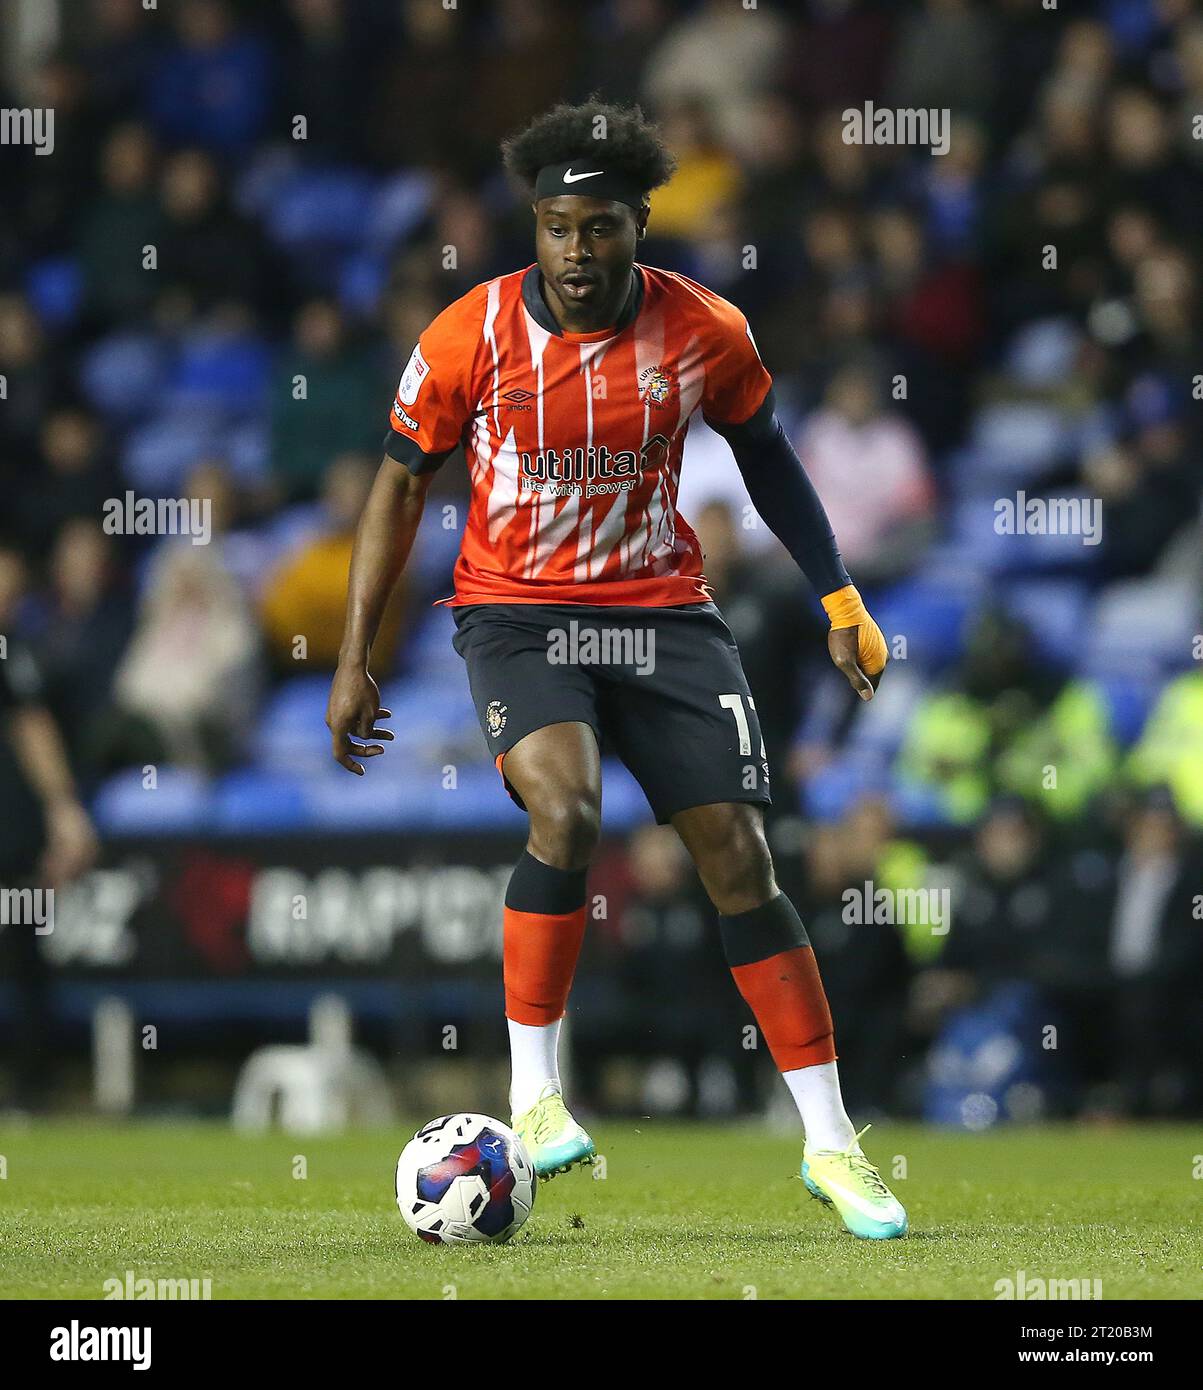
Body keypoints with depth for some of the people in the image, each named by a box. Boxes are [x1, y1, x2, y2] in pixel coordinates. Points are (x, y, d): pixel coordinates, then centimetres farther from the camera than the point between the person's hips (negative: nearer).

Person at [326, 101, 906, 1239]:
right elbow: (402, 481, 1)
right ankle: (533, 1094, -16)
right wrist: (354, 659, 0)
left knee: (739, 858, -4)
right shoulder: (470, 336, -11)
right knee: (566, 812, -29)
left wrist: (840, 601, 8)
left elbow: (767, 459, 11)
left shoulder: (704, 334, -7)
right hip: (515, 610, -2)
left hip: (662, 607, 2)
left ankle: (830, 1143, 6)